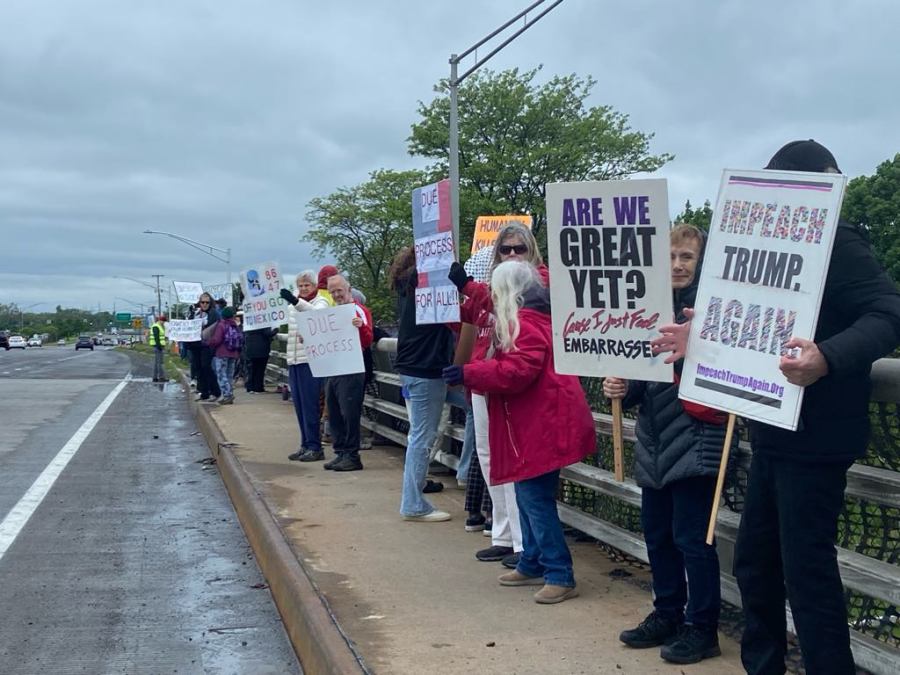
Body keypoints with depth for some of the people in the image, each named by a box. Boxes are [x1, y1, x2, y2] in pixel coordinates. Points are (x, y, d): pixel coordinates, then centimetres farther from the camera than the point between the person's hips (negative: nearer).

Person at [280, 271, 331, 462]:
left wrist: (296, 301, -43)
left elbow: (316, 313, -27)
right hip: (294, 360, 7)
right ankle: (306, 445, 14)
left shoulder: (321, 302, -4)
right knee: (299, 405, 8)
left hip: (310, 360, -7)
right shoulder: (294, 304, 18)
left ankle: (314, 447, -5)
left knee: (309, 405, -9)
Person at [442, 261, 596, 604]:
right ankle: (532, 564, 25)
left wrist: (468, 374, -23)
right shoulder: (531, 319, 19)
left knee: (535, 499, -10)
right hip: (535, 426, 11)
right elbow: (507, 365, 27)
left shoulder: (524, 324, -15)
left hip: (541, 428, -11)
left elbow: (517, 370, -26)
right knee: (530, 498, 16)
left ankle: (560, 575, -6)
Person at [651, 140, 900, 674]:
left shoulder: (838, 245, -13)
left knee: (806, 565, -4)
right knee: (755, 558, 15)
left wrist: (825, 359, -41)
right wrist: (700, 338, 11)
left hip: (814, 437, -10)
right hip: (774, 433, 10)